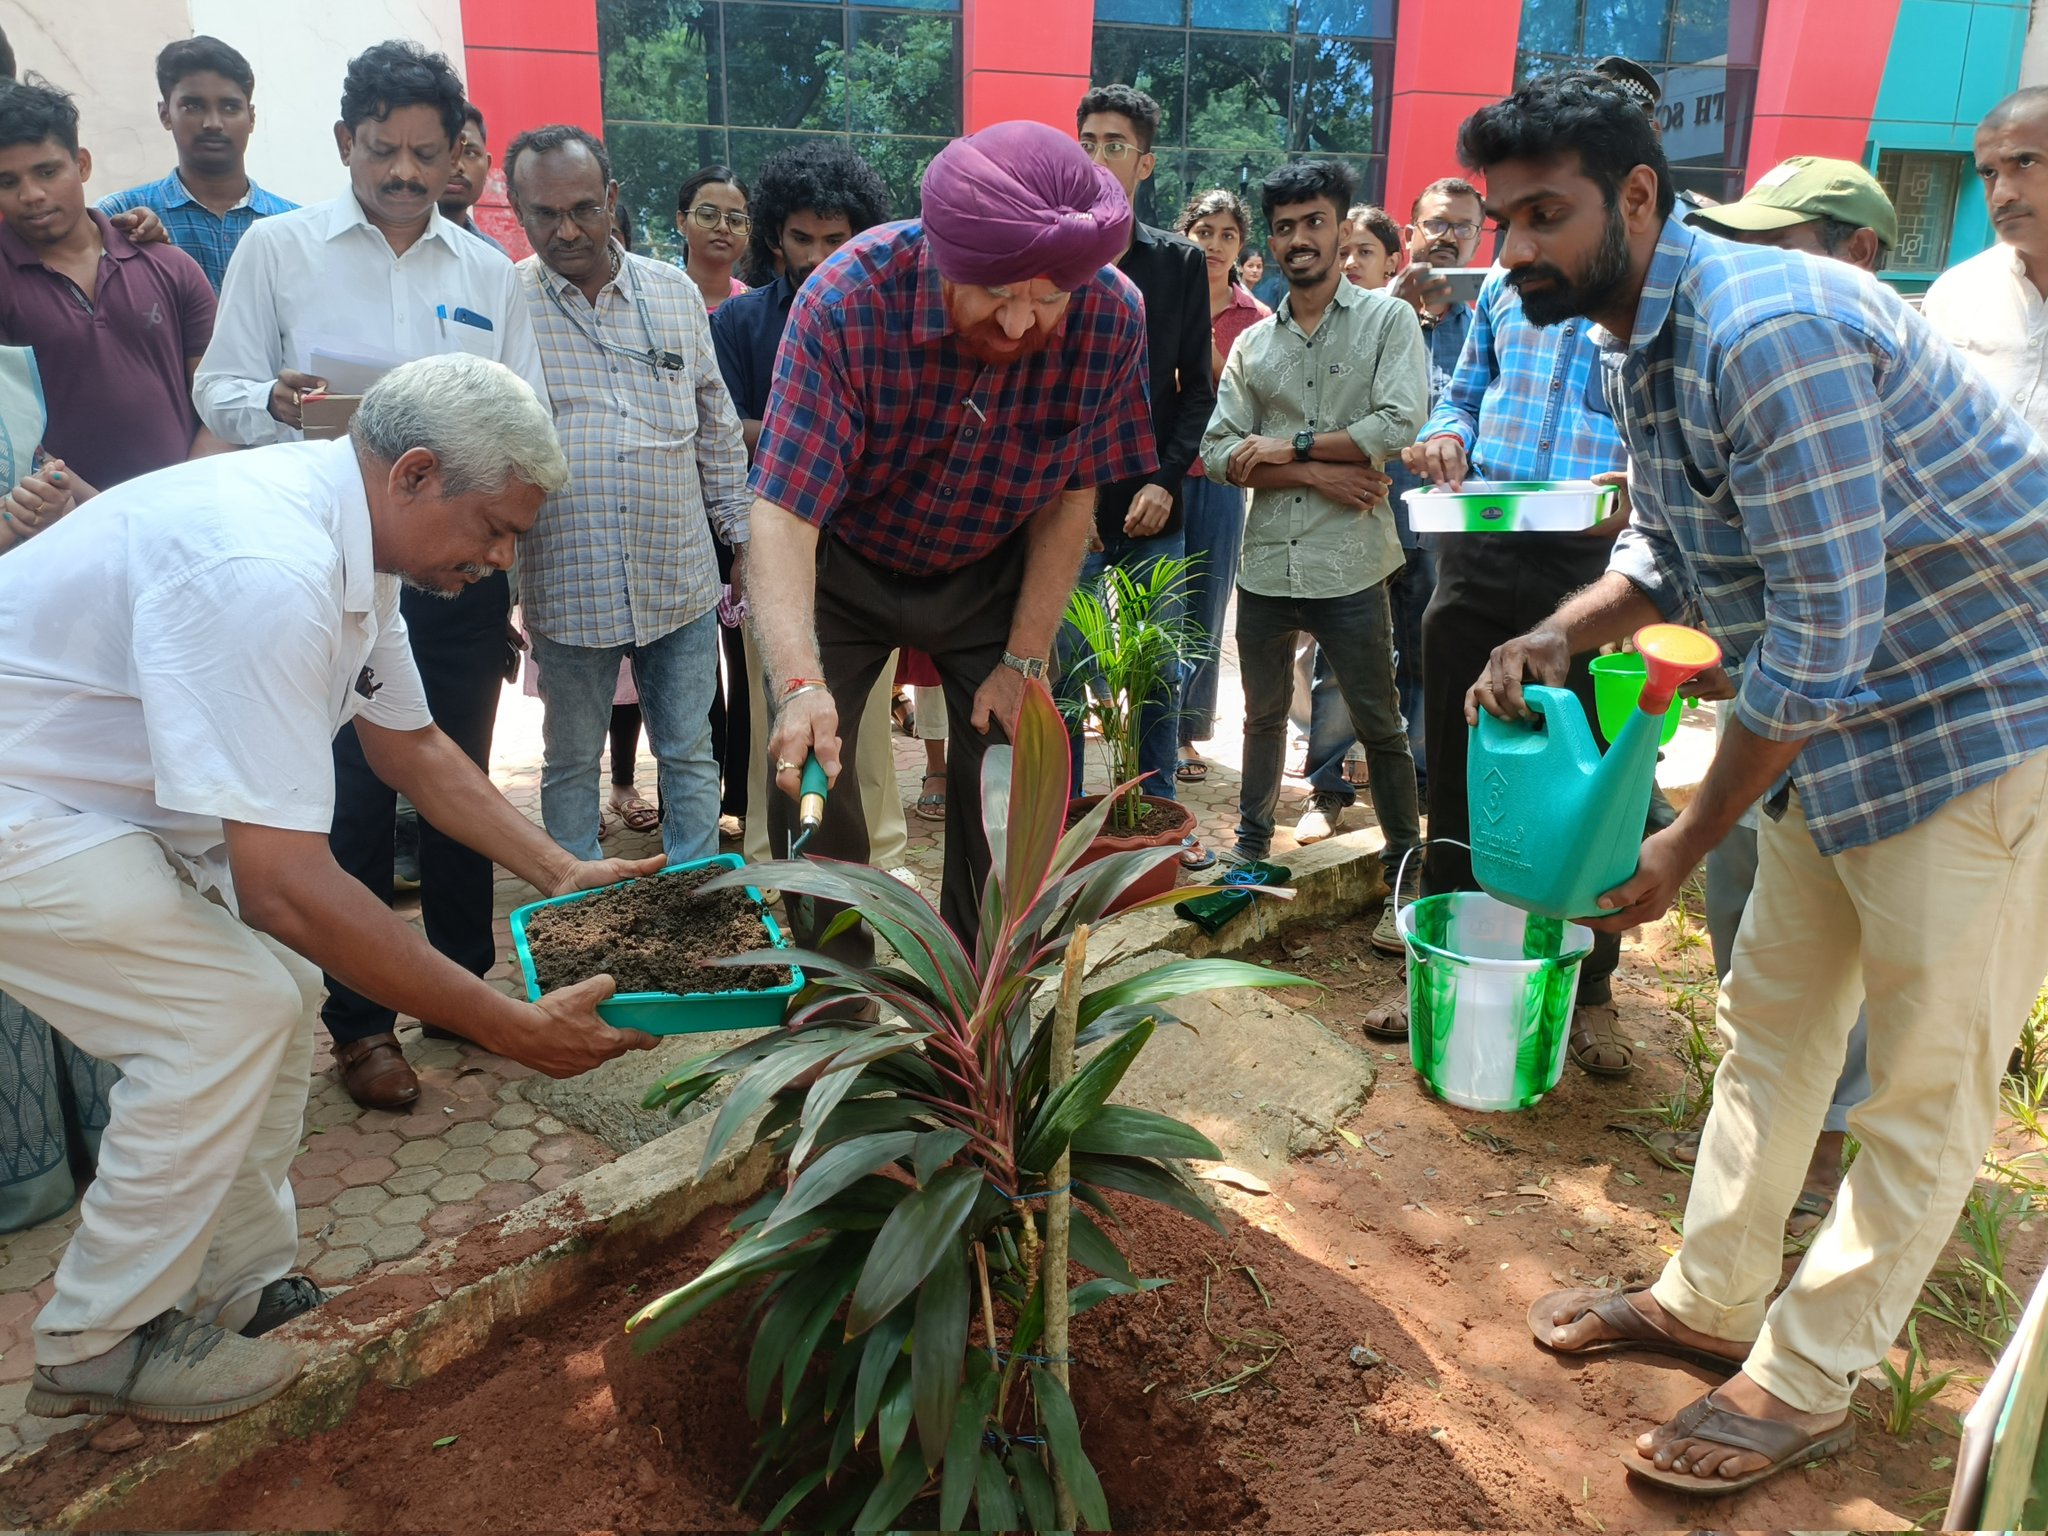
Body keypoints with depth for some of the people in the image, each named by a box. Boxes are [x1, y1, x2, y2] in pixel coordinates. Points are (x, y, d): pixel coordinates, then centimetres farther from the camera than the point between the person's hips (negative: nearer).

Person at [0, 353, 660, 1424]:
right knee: (234, 1010, -15)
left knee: (276, 987, 5)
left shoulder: (349, 535, -2)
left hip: (102, 795, 10)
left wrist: (558, 874, 3)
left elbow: (409, 744, 11)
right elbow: (285, 886, -36)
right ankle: (98, 1347, 5)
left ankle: (243, 1291, 21)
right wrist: (516, 1030, -31)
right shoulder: (264, 572, -34)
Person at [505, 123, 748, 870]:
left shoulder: (675, 292, 6)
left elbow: (718, 433, 12)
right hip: (568, 591, -2)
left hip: (682, 583, 2)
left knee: (689, 754, 11)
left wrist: (744, 542, 10)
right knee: (571, 762, 12)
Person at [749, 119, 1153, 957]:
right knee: (805, 772, -6)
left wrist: (1025, 662, -11)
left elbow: (1071, 497, -12)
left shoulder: (1112, 315, -24)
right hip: (844, 567, -1)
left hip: (991, 573, 2)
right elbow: (783, 510, -36)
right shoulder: (846, 300, -32)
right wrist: (800, 684, -50)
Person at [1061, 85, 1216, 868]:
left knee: (1161, 679, 9)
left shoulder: (1179, 263, 8)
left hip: (1152, 510, 2)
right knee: (1061, 681, 3)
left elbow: (1196, 387, 8)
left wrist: (1166, 478, -6)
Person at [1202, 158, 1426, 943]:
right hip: (1265, 563, 4)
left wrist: (1286, 447, -10)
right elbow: (1218, 452, 1)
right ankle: (1251, 843, 34)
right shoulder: (1253, 343, 10)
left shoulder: (1387, 318, -1)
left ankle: (1407, 876, 15)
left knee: (1381, 725, 5)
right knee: (1263, 716, 18)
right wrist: (1317, 472, -12)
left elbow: (1400, 426, -15)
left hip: (1348, 567, -4)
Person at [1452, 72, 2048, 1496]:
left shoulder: (1769, 331, -27)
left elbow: (1822, 631, -26)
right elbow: (1673, 548, 14)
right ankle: (1713, 1299, 33)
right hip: (1839, 721, 10)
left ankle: (1807, 1381, 18)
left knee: (1927, 1082, 4)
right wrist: (1563, 635, -7)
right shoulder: (1645, 345, 4)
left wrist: (1690, 839, -17)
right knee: (1772, 1019, 16)